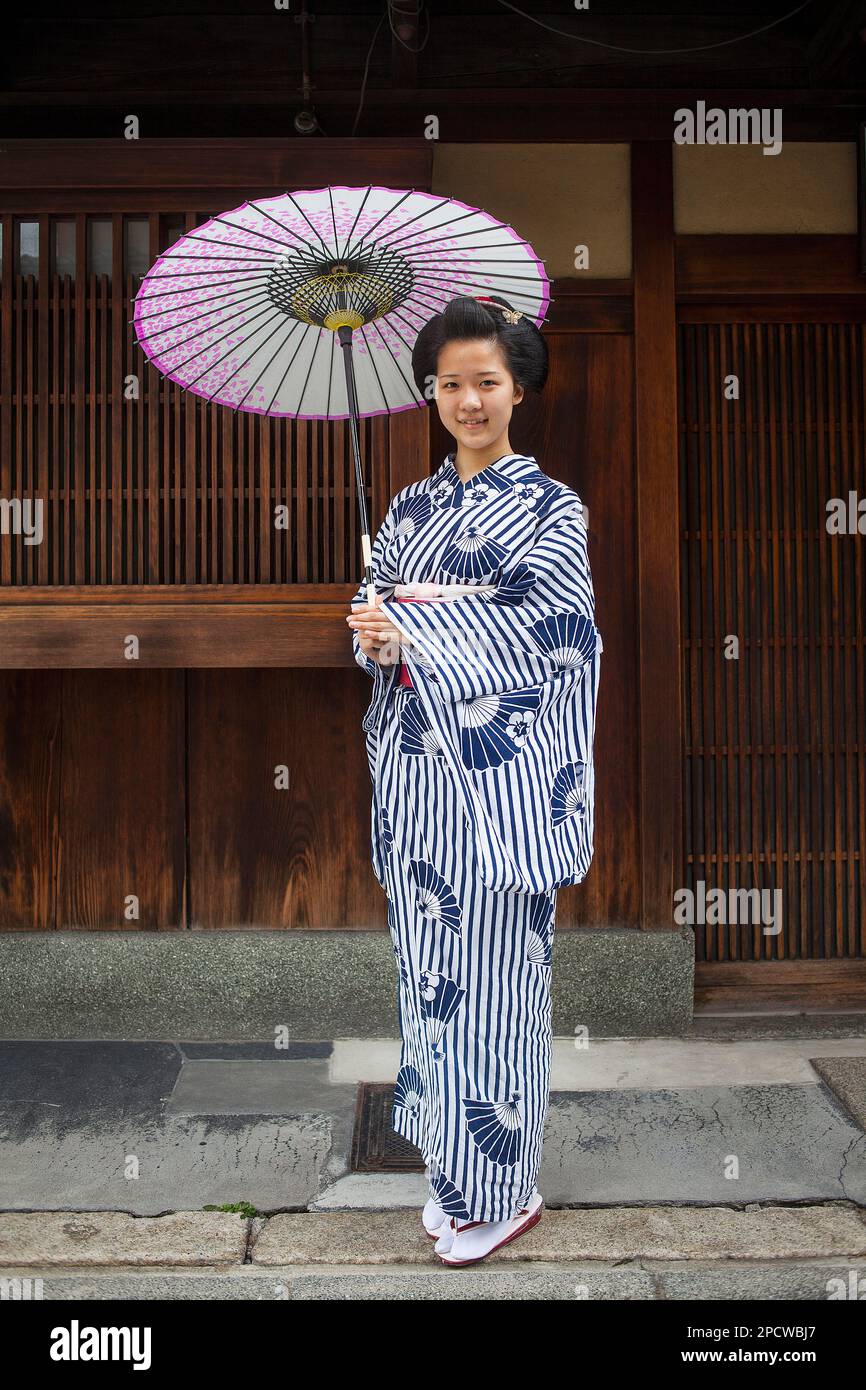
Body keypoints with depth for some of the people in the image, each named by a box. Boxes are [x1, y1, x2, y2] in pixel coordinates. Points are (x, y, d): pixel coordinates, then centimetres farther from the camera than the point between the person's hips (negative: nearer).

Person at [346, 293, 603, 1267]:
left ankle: (503, 1190, 18)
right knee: (427, 965, 12)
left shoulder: (551, 510, -3)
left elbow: (554, 647, -13)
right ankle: (451, 1163, 29)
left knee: (494, 974, 0)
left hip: (500, 781, -5)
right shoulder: (410, 508, 13)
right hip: (416, 775, 6)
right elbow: (372, 617, 15)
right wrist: (375, 640, -9)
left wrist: (413, 632, -16)